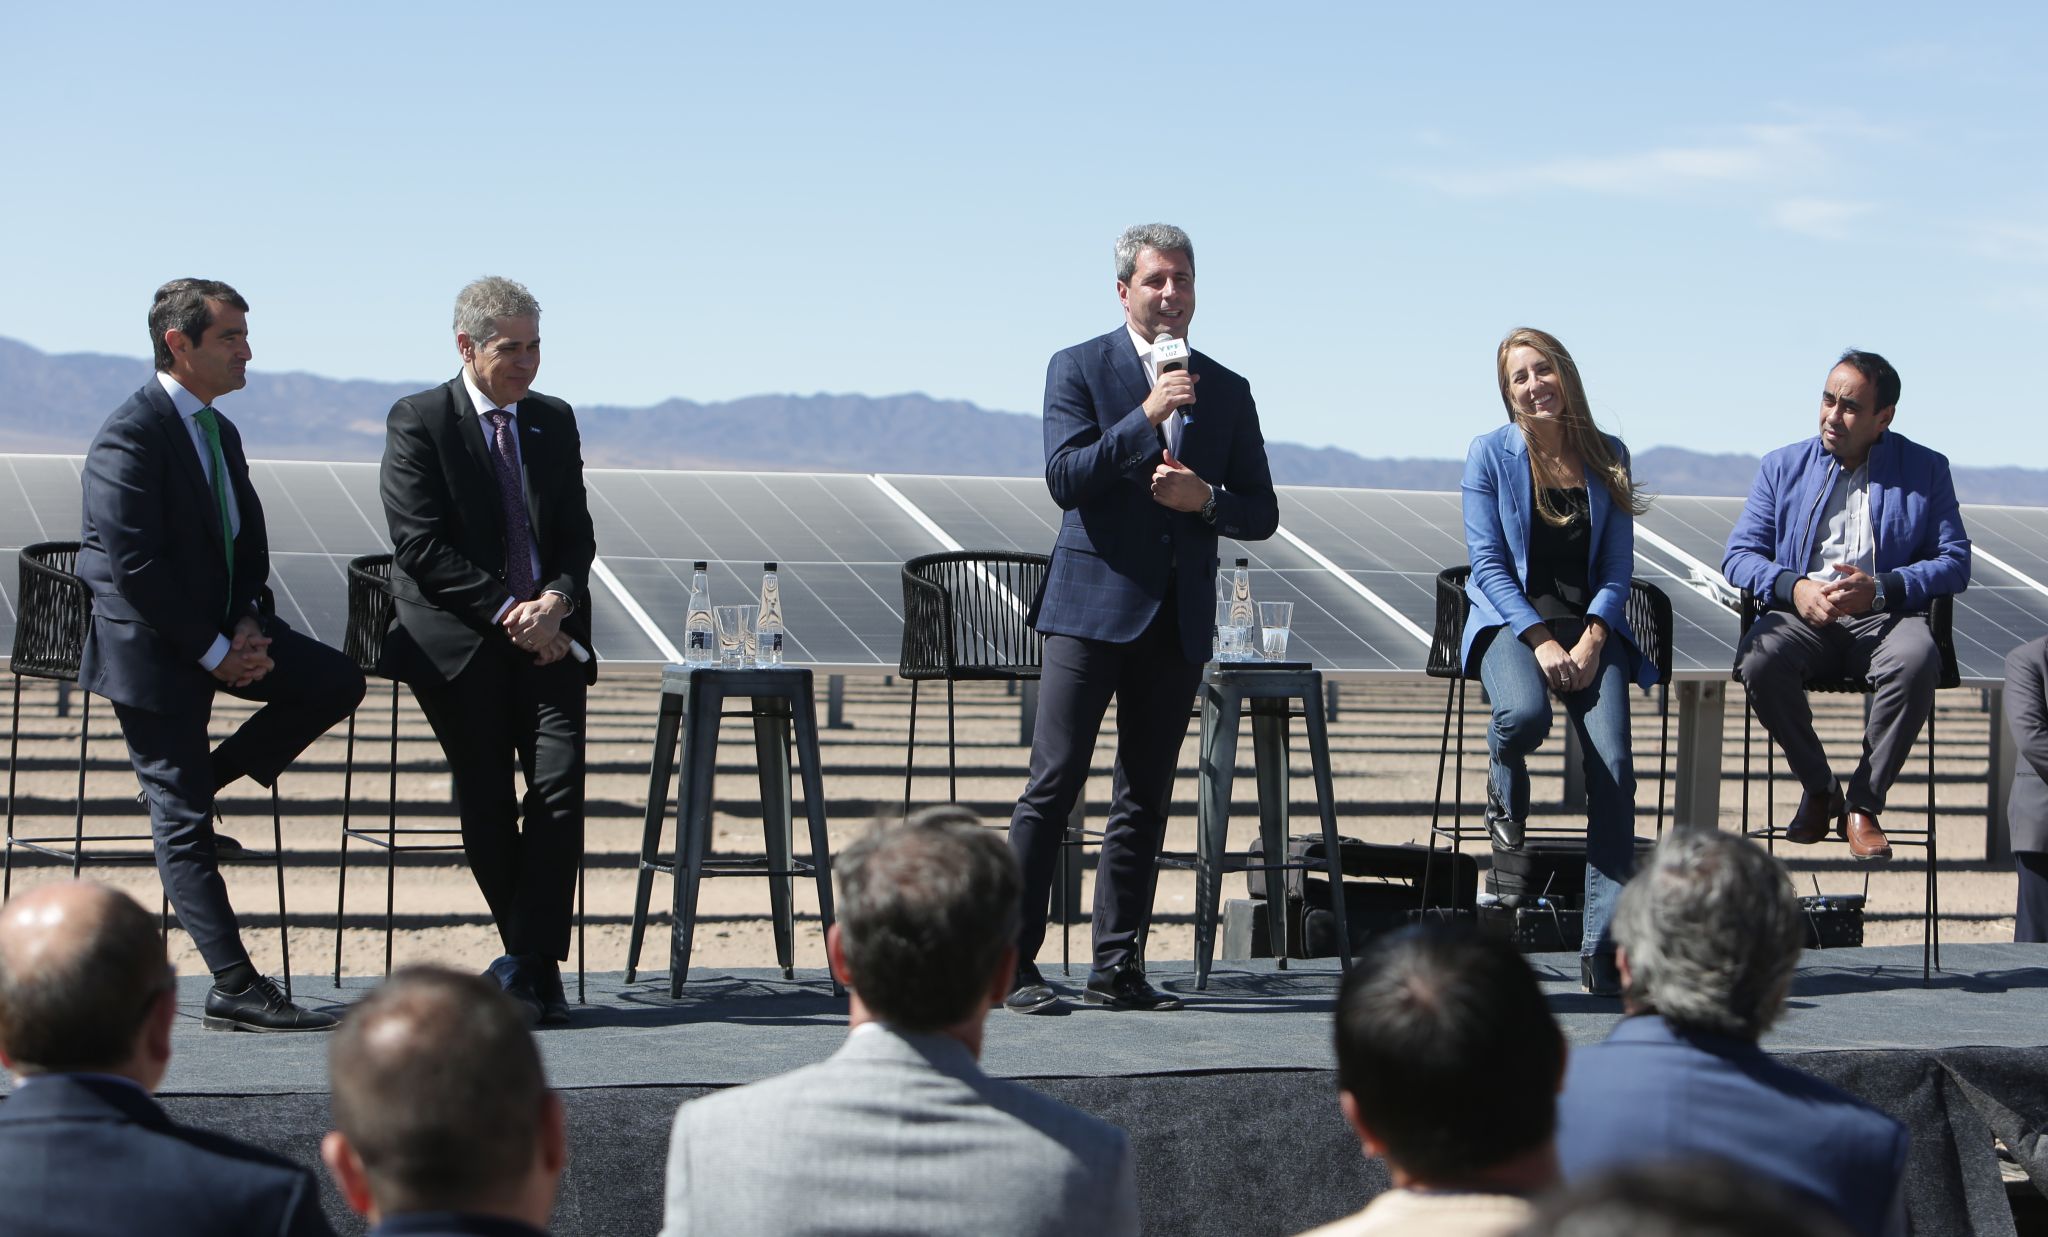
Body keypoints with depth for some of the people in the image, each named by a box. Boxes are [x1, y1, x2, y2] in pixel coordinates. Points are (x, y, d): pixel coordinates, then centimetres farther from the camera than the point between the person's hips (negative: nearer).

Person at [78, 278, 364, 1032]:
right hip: (151, 650, -9)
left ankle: (201, 783, 10)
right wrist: (213, 651, -18)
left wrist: (247, 627, -3)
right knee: (183, 826, -5)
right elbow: (134, 568, -22)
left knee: (336, 683, -2)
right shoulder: (131, 436, -17)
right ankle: (235, 991, -4)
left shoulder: (218, 433, 11)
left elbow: (248, 542, 15)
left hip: (220, 633, 9)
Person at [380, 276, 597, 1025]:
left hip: (547, 632, 3)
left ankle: (527, 965, -9)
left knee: (559, 788, -13)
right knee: (486, 808, 1)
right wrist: (508, 615, -14)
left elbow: (577, 534, 11)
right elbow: (422, 547, -10)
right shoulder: (417, 423, -2)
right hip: (461, 643, -3)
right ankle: (538, 963, 15)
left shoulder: (555, 422, 14)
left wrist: (555, 600, -10)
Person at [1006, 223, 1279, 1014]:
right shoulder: (1079, 370, 3)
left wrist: (1206, 498, -8)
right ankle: (1013, 963, -6)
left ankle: (1117, 966, 11)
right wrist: (1145, 417, -18)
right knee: (1055, 784, -8)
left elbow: (1261, 514, 12)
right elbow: (1065, 480, -10)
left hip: (1178, 618, 4)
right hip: (1094, 605, -4)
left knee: (1146, 797, 6)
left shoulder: (1227, 391, 14)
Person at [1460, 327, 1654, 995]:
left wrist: (1591, 641, -9)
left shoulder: (1607, 457, 9)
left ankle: (1603, 946, -20)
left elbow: (1618, 566, 8)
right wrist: (1541, 641, -15)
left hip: (1591, 624, 2)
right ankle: (1505, 786, 5)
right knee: (1525, 715, -37)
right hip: (1511, 619, -2)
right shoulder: (1490, 453, 2)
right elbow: (1489, 563, -3)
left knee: (1613, 765, -20)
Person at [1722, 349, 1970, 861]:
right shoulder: (1783, 466, 14)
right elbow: (1738, 556, 7)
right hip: (1800, 616, 1)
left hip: (1883, 616, -1)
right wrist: (1794, 588, -14)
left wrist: (1881, 589, -17)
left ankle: (1863, 804, -18)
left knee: (1917, 659, -36)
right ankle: (1818, 790, -8)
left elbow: (1955, 562, 1)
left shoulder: (1926, 470, 9)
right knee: (1758, 658, -33)